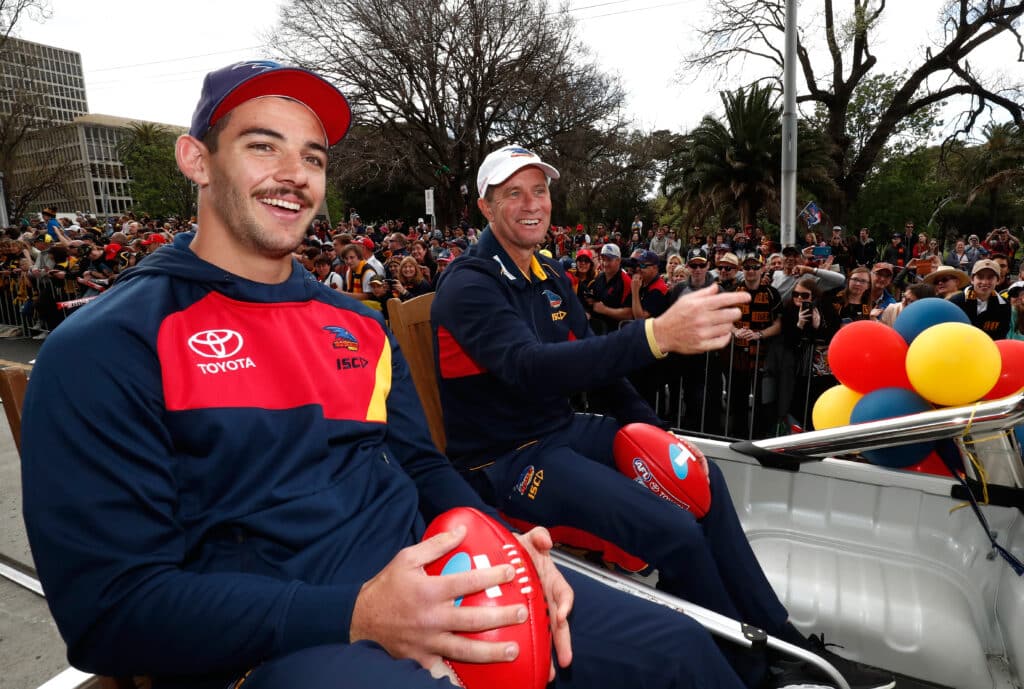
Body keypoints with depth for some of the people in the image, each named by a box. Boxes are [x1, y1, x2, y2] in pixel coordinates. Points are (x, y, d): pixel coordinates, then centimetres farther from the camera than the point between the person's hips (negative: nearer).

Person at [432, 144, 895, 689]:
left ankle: (780, 639, 22)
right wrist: (656, 334, -47)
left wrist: (650, 427, 2)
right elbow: (530, 367, -35)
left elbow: (594, 358, 14)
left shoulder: (549, 277, 10)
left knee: (701, 478, 8)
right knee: (676, 533, -22)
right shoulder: (469, 285, -17)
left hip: (563, 431, 9)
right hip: (506, 461, -8)